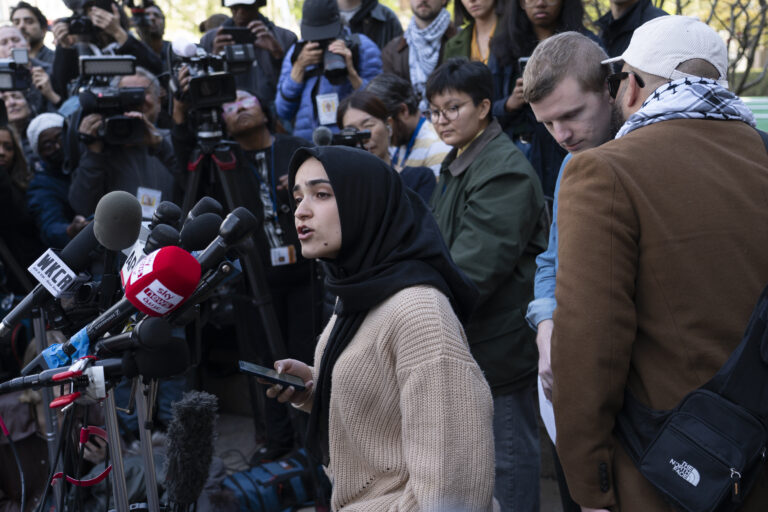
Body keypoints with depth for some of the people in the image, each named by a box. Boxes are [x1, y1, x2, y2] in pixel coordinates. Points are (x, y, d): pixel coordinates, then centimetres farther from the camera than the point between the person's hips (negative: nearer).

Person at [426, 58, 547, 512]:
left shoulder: (504, 172, -18)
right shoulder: (457, 165, 15)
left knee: (507, 450, 1)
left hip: (499, 341, -10)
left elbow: (475, 265, -25)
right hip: (469, 338, 10)